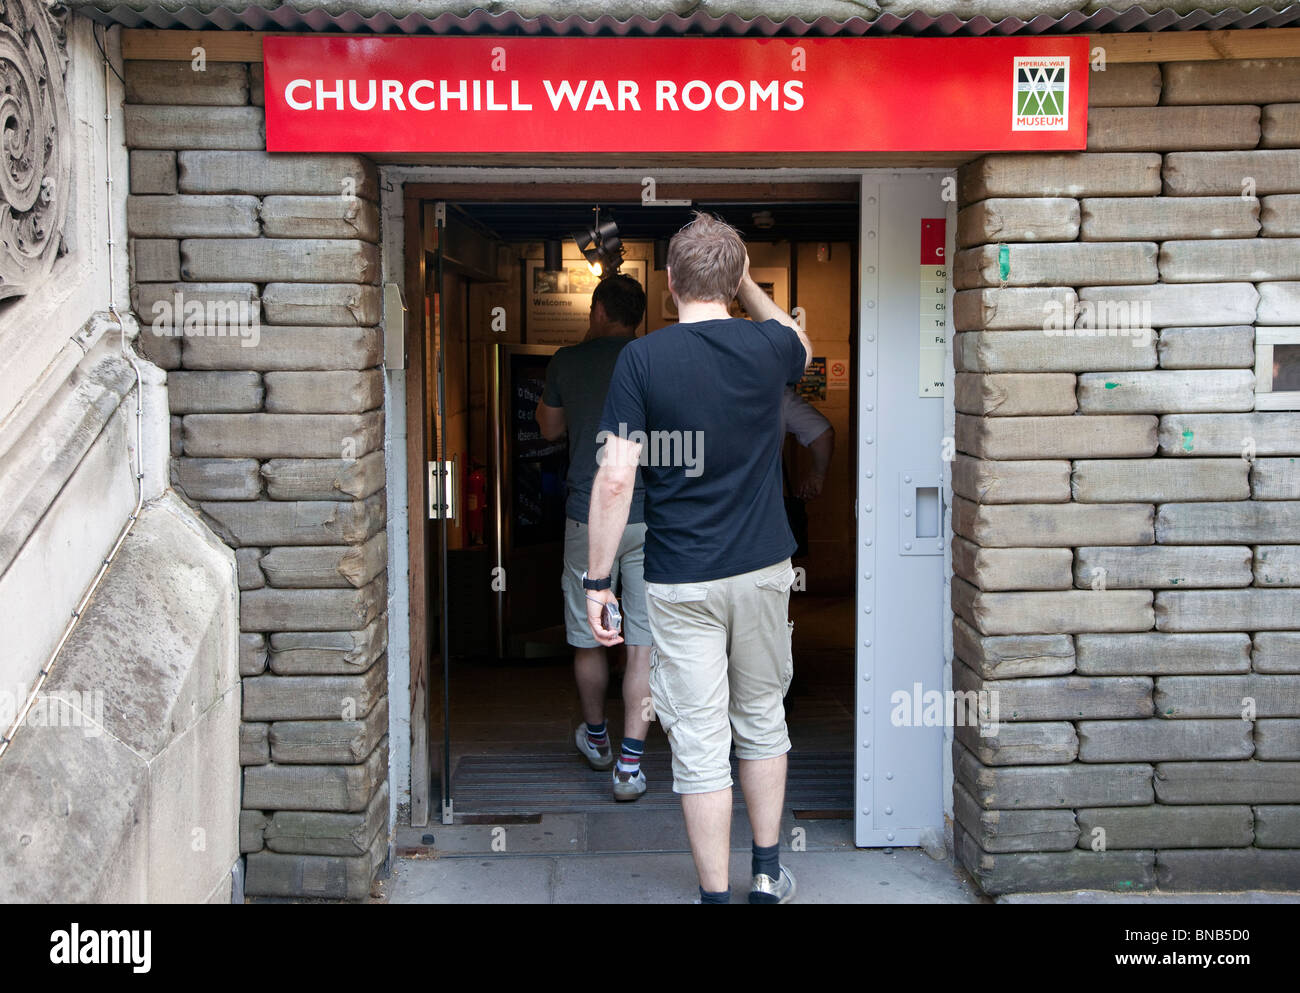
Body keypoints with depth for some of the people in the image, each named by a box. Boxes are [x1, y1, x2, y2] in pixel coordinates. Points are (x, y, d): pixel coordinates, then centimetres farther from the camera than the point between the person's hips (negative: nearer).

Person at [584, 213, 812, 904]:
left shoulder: (641, 359, -10)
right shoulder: (769, 347, -2)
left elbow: (615, 479, -14)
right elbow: (802, 345, 26)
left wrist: (598, 581, -7)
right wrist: (747, 284, 25)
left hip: (680, 583, -3)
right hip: (763, 569, 3)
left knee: (699, 744, 4)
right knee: (762, 720, 20)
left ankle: (716, 896, 11)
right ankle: (767, 875, 30)